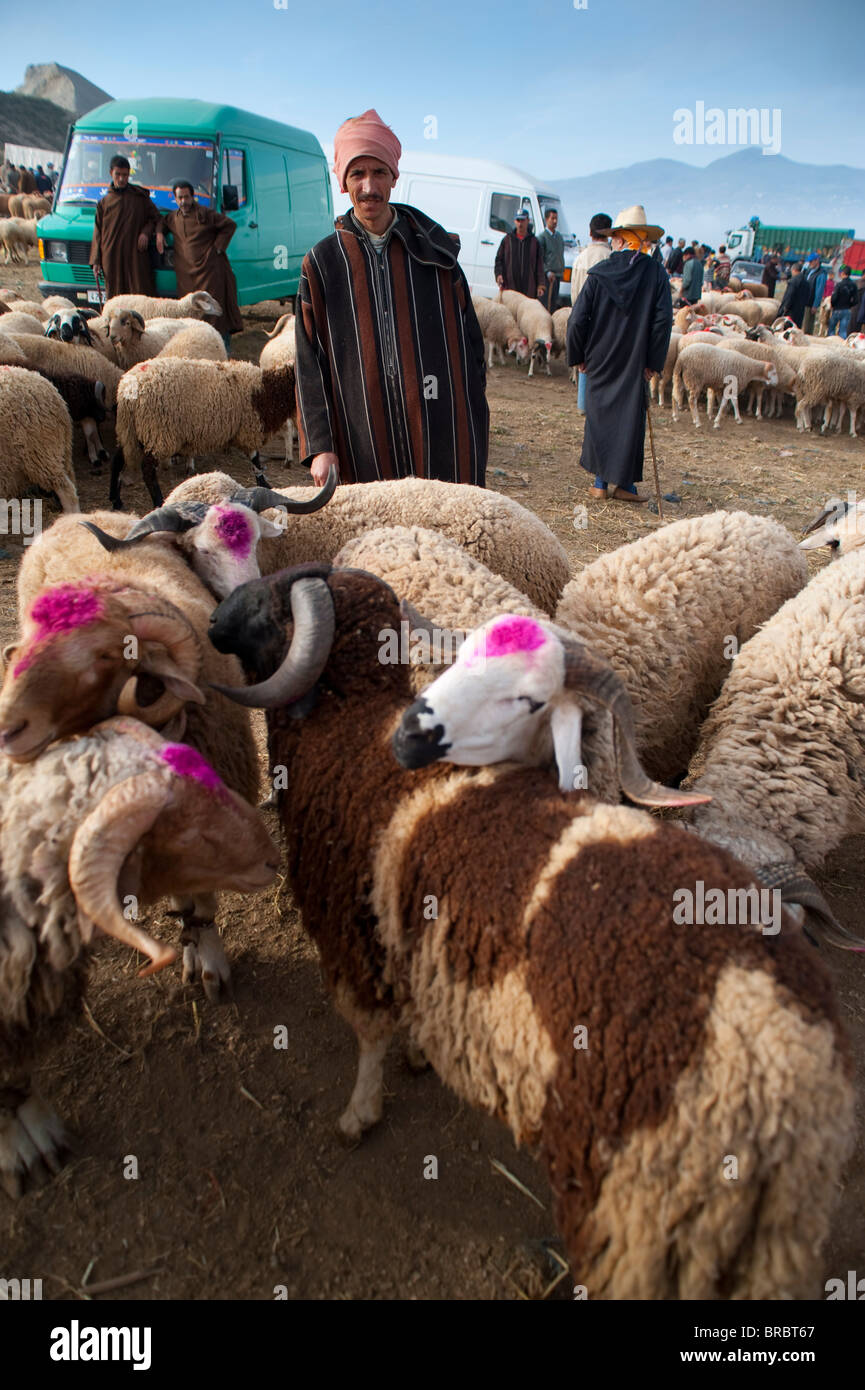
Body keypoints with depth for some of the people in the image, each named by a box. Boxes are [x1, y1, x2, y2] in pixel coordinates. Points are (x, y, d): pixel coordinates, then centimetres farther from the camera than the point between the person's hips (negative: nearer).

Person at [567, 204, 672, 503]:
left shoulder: (599, 272, -4)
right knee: (630, 418, 8)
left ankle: (600, 482, 13)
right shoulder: (656, 273, -5)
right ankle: (623, 482, 11)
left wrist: (578, 356, 6)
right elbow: (663, 321, -9)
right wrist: (653, 362, -3)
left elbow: (578, 319, -5)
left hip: (601, 361, 1)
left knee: (600, 415, 11)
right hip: (635, 364, -1)